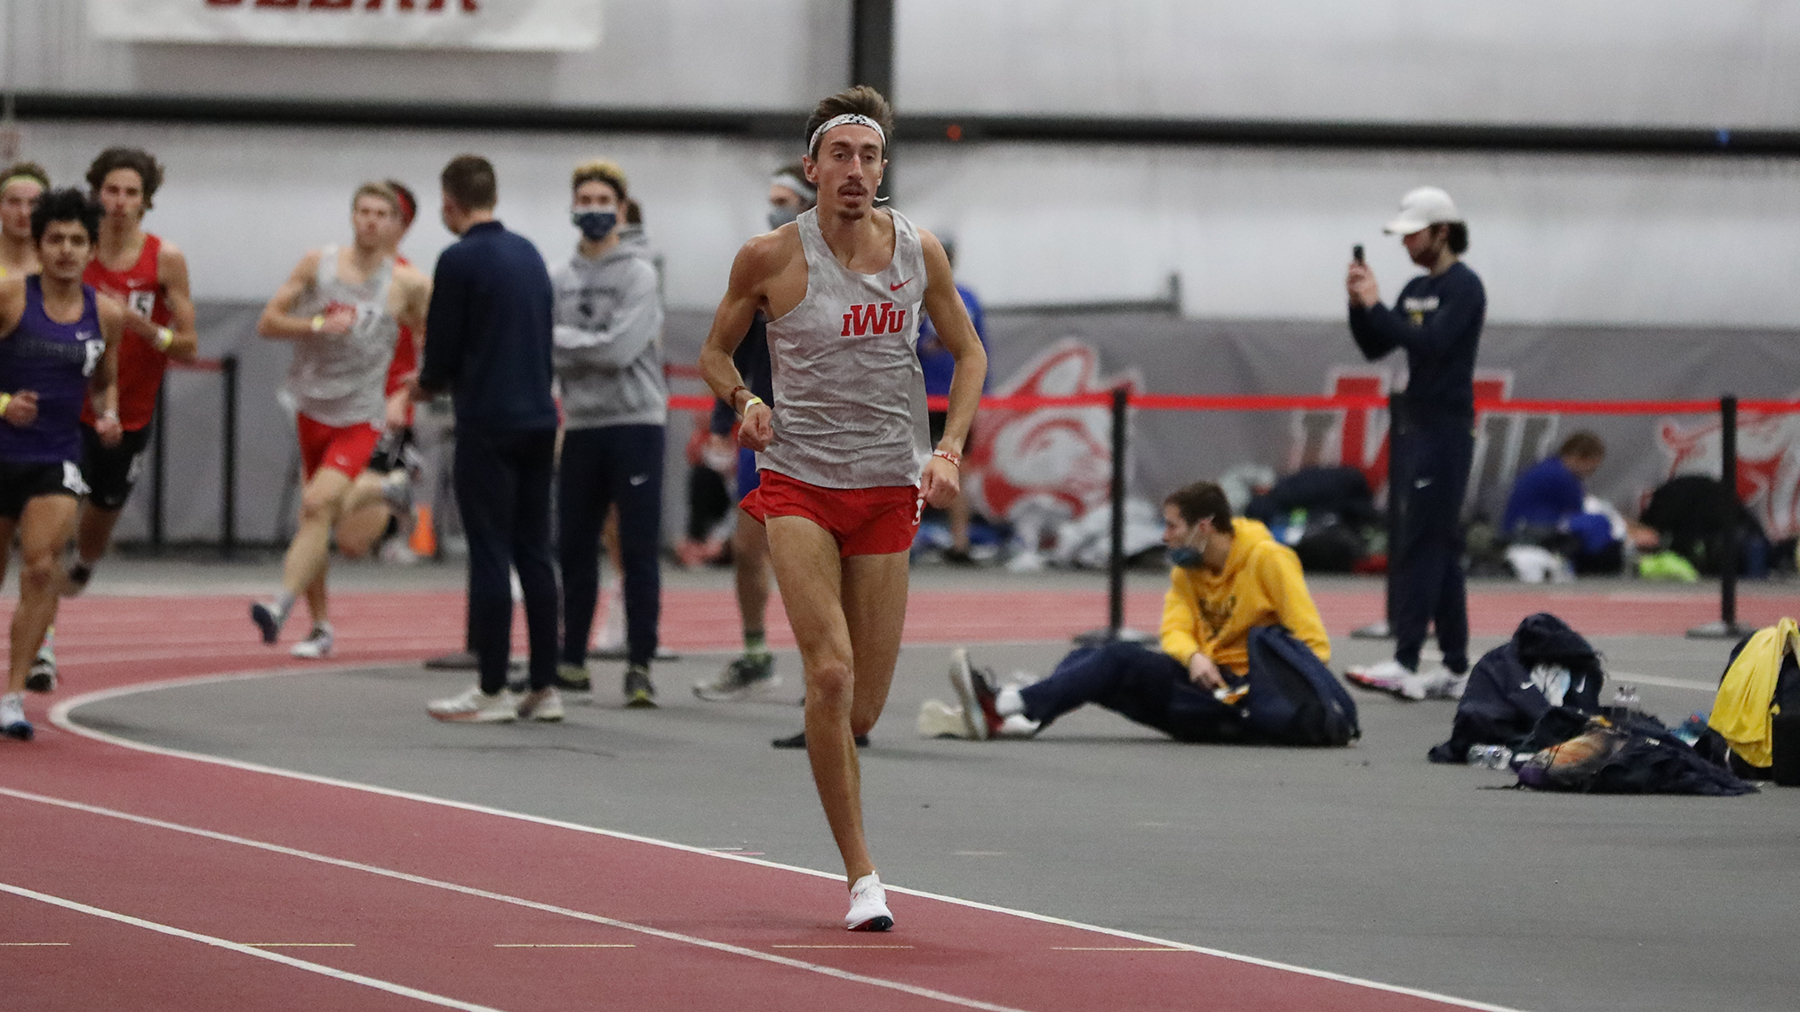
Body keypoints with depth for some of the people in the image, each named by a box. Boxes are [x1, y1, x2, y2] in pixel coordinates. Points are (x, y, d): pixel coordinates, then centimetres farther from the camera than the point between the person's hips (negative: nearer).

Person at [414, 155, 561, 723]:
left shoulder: (460, 260, -9)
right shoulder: (529, 255, 13)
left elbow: (444, 345, -8)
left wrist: (426, 385, 15)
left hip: (488, 425, -7)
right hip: (539, 420, 7)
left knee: (490, 554, -4)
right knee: (534, 554, 8)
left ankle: (492, 691, -4)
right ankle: (544, 687, 8)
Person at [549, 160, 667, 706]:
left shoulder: (639, 275, -4)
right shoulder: (559, 278, 10)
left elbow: (620, 349, -15)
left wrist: (561, 338, -7)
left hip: (635, 422, -5)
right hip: (580, 424, 5)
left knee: (639, 549, -5)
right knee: (574, 548, 8)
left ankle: (640, 666, -3)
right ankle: (572, 661, 16)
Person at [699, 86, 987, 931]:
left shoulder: (918, 252, 2)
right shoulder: (771, 258, -6)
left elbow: (967, 353, 15)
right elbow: (715, 350, 9)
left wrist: (949, 449, 1)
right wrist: (742, 401, -12)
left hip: (889, 489, 3)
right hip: (798, 483, -3)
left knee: (864, 707, 3)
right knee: (831, 671, -20)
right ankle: (861, 876, -14)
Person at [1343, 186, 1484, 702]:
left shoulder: (1463, 287, -10)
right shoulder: (1417, 289, 15)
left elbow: (1430, 342, -23)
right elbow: (1374, 348, 15)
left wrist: (1376, 306, -18)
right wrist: (1359, 304, 0)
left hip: (1445, 430, -9)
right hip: (1415, 426, 9)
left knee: (1419, 547, -13)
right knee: (1440, 548, 9)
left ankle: (1405, 664, -17)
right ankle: (1455, 668, 11)